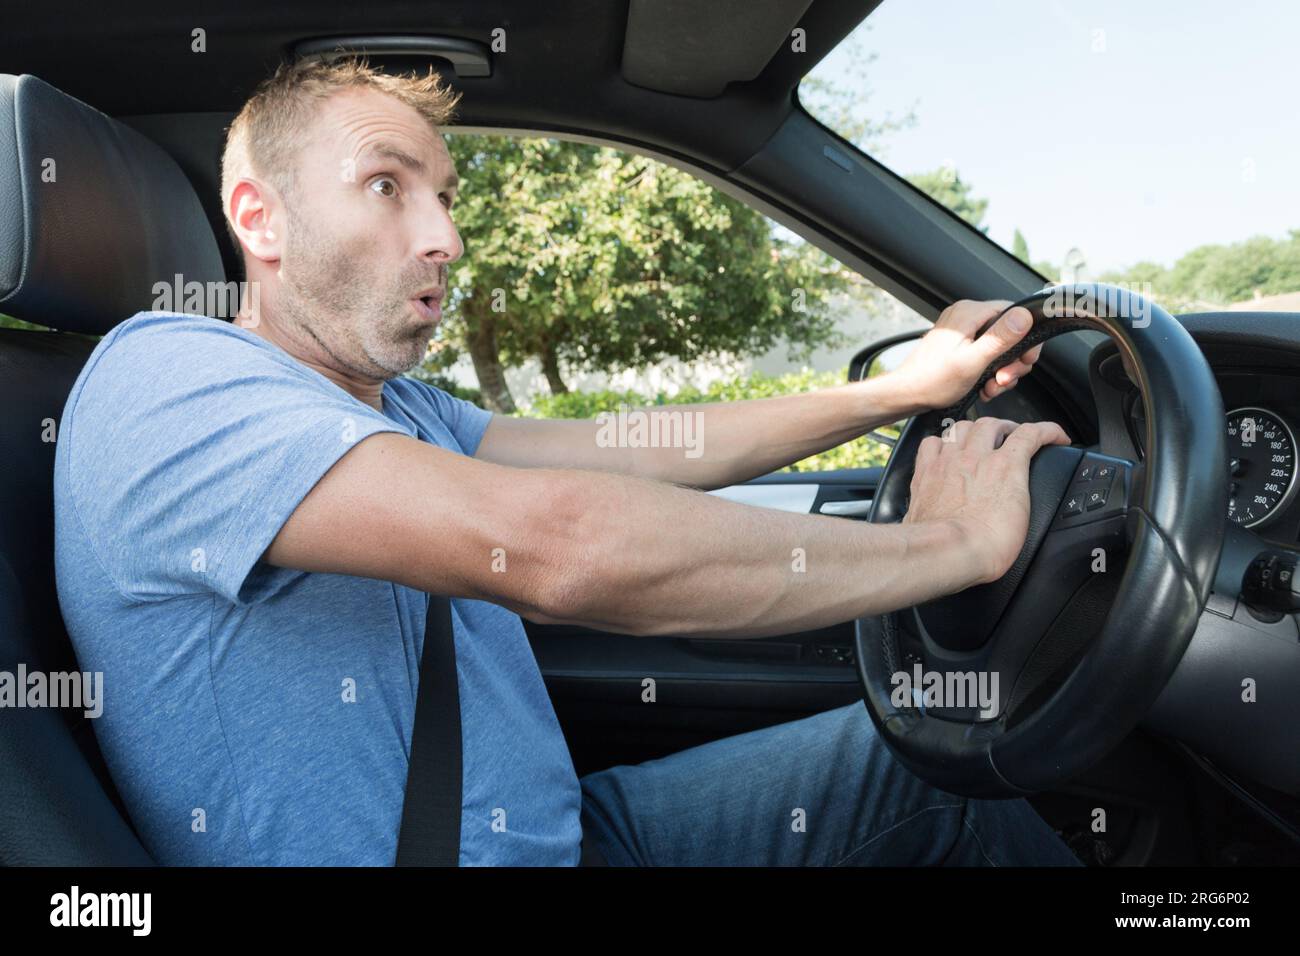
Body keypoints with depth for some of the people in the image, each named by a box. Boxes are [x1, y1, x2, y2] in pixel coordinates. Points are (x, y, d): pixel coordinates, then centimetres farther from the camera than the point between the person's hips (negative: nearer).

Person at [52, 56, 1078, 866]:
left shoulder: (397, 410, 9)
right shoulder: (164, 375, -20)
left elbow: (638, 453, 10)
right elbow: (559, 543, -33)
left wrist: (904, 387, 7)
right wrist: (947, 543, -22)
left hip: (562, 825, 8)